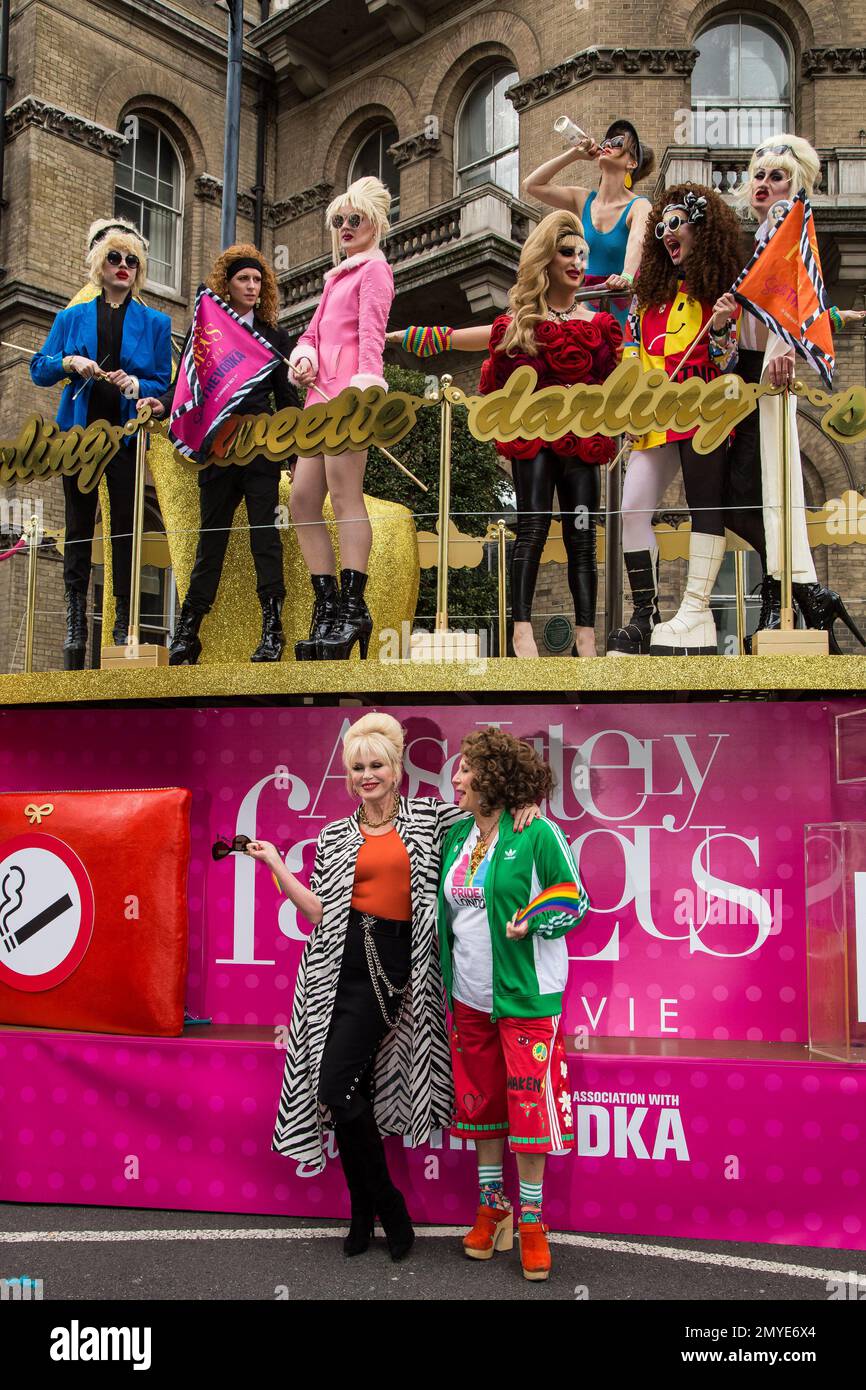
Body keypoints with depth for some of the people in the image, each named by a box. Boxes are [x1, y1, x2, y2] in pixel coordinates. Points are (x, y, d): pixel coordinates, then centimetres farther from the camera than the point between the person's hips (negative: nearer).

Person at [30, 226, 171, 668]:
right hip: (79, 431, 1)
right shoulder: (71, 317, 14)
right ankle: (75, 625, 5)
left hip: (127, 433, -1)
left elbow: (163, 383, 6)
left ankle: (122, 626, -1)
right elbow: (39, 368, 10)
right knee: (78, 528, 1)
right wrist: (69, 362, -10)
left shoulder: (155, 323, 11)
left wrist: (135, 384, -15)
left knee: (125, 528, -6)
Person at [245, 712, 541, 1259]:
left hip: (387, 962, -3)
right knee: (351, 1087, 6)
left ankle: (380, 1205, 12)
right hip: (340, 962, 3)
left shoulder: (428, 816, 6)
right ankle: (369, 1210, 25)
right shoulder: (335, 837, 12)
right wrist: (276, 865, 2)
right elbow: (322, 911, 7)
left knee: (336, 1085, -10)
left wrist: (525, 802, -6)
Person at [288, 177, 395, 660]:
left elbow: (371, 334, -9)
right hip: (322, 391, 9)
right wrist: (305, 355, 3)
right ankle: (328, 609, 4)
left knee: (345, 495, -16)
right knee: (303, 500, 2)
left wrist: (365, 381, -23)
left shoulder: (374, 269, 6)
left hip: (349, 389, -9)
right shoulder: (338, 275, 31)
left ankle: (353, 608, -19)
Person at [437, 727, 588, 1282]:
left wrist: (532, 925, -22)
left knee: (529, 1105, 0)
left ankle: (531, 1222, 16)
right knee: (479, 1102, 15)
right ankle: (492, 1207, 32)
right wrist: (447, 981, 12)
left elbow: (576, 900, -7)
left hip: (526, 992, -6)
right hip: (469, 995, 6)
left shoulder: (537, 833, -12)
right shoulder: (457, 835, 7)